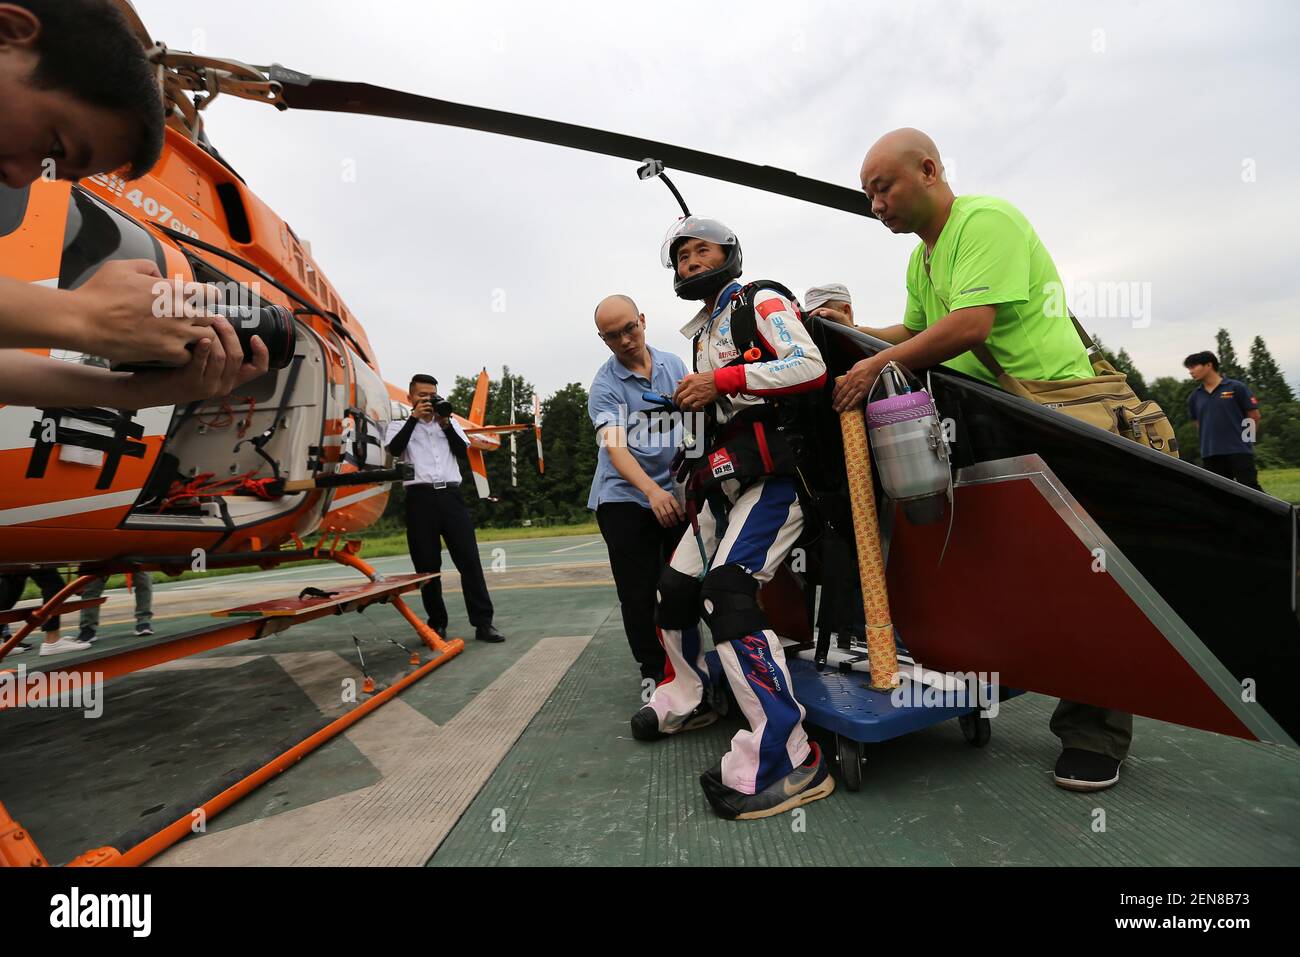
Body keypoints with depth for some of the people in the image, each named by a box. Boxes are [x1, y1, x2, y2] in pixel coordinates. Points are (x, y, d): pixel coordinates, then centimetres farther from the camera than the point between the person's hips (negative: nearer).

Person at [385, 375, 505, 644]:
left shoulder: (450, 422, 22)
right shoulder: (400, 426, 15)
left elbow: (462, 450, 7)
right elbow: (394, 449, -6)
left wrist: (445, 423, -1)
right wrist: (414, 417, -6)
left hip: (451, 495, 1)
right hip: (420, 498, -1)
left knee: (469, 559, -6)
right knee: (427, 564, 1)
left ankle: (483, 623, -4)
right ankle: (437, 623, 13)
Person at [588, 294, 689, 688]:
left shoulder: (674, 364, 4)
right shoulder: (604, 385, -9)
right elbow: (614, 446, -24)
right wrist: (652, 490, -39)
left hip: (677, 492, 3)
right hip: (625, 497, -3)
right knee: (639, 593, 1)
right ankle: (652, 670, 17)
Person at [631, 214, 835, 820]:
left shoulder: (761, 301, 3)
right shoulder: (701, 336, 27)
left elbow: (811, 367, -14)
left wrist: (723, 380, -17)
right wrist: (693, 401, 14)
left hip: (771, 475, -9)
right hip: (724, 480, 9)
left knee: (727, 590, -27)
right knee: (675, 587, 10)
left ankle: (785, 762, -25)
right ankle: (687, 700, 31)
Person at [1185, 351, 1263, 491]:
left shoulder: (1236, 388, -3)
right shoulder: (1194, 397, 9)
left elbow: (1254, 416, 2)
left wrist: (1245, 439, 8)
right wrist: (1212, 441, 13)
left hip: (1239, 452, -4)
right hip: (1210, 455, 4)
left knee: (1251, 490, -6)